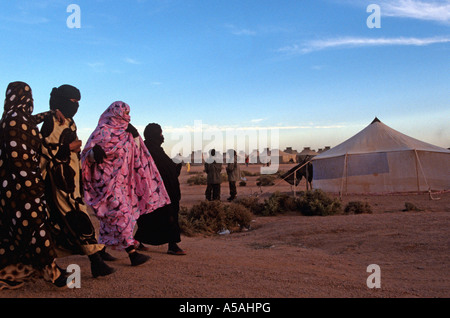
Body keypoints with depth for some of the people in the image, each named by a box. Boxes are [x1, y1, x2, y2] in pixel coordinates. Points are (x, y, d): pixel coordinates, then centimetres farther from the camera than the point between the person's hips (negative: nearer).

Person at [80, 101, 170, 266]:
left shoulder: (125, 132, 14)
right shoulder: (103, 131, -8)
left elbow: (136, 152, 18)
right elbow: (87, 156, -10)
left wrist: (135, 135, 2)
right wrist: (95, 152, -33)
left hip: (120, 180, 8)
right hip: (107, 180, -8)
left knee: (111, 216, 13)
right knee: (121, 213, -14)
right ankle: (132, 253, -16)